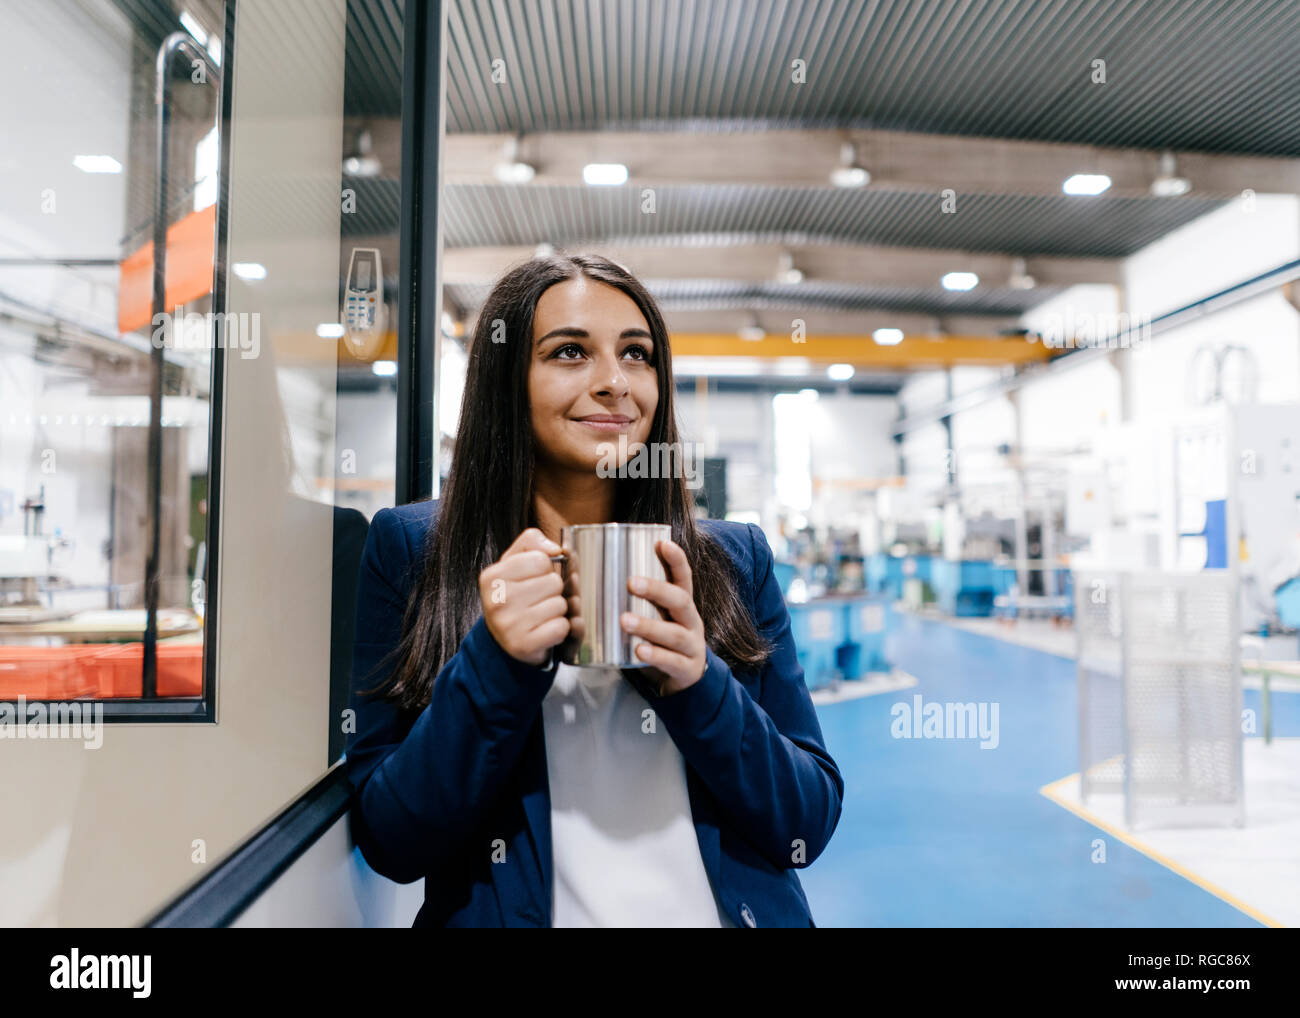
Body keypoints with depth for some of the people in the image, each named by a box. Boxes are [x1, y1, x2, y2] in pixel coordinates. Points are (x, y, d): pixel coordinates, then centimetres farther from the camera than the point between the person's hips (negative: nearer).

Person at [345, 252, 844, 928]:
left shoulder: (736, 560, 1)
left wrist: (699, 685, -15)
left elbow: (809, 825, 0)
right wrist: (497, 664, -18)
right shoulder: (407, 550, -2)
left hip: (728, 909, 1)